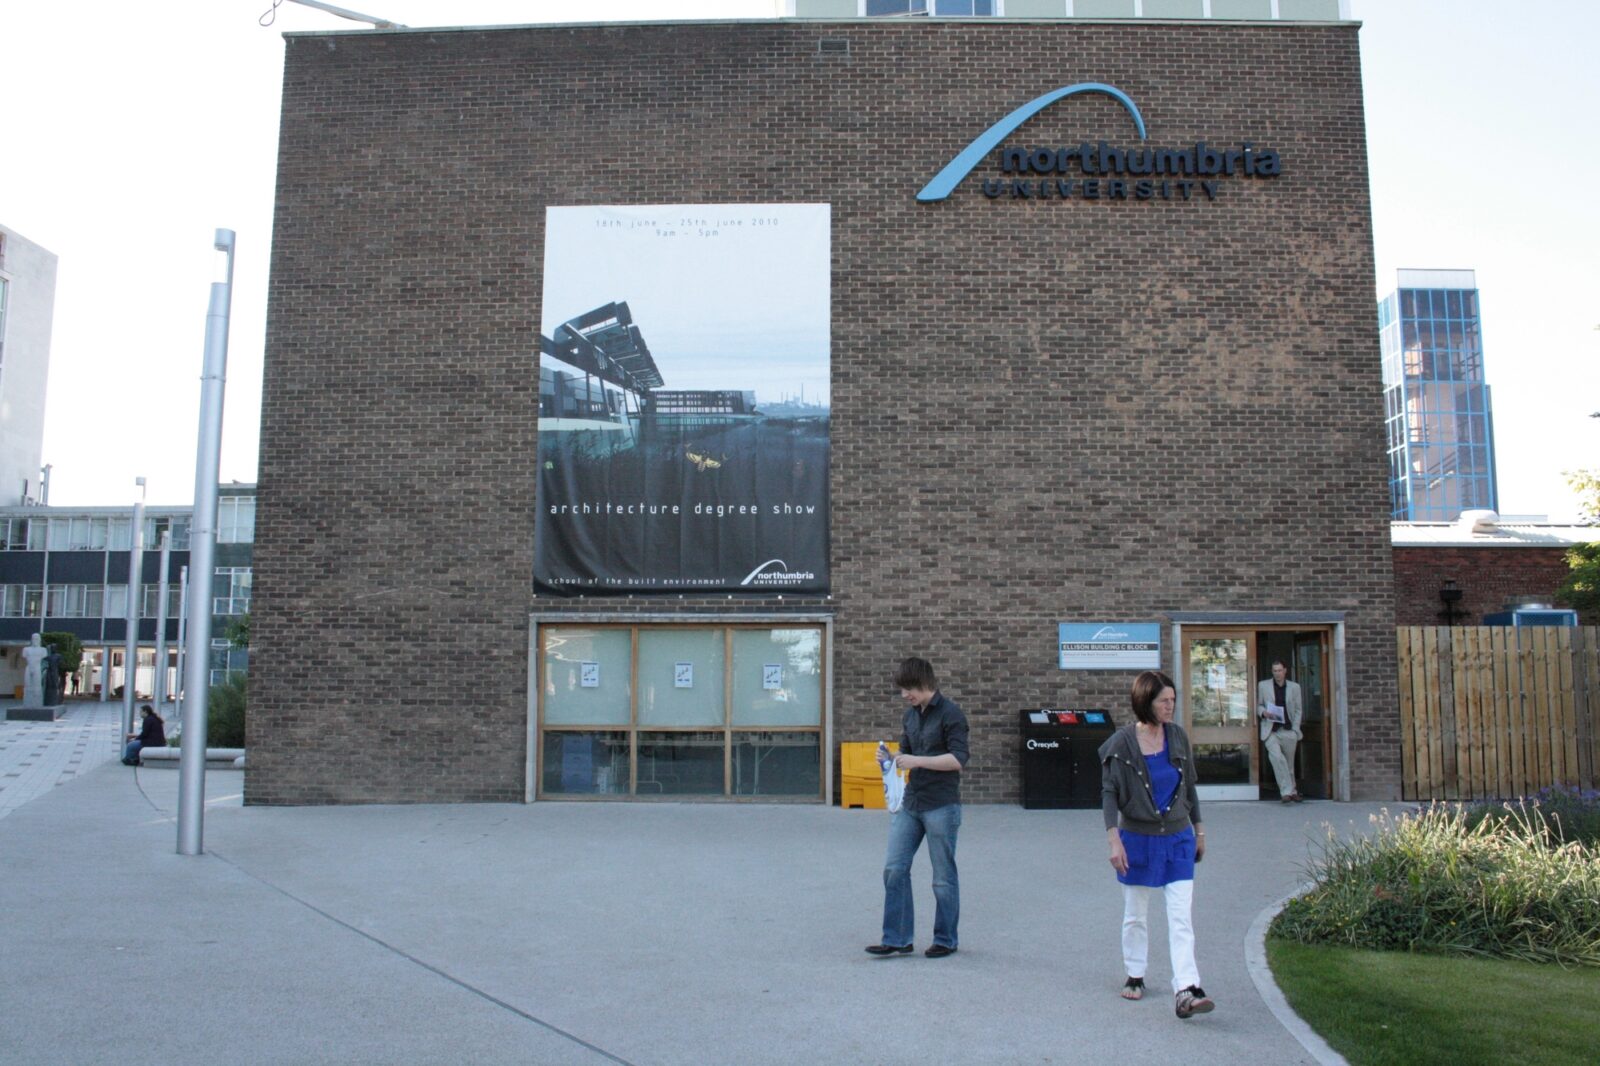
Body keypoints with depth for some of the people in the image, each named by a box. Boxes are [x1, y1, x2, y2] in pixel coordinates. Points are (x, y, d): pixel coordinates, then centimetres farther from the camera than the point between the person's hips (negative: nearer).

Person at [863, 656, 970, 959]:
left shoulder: (950, 714, -12)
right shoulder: (910, 715, 11)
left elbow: (958, 759, -18)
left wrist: (917, 761, -24)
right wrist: (892, 759, 0)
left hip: (941, 806, -7)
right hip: (910, 803, 7)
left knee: (943, 876, 4)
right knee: (894, 869, 3)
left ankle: (946, 940, 18)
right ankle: (897, 939, 11)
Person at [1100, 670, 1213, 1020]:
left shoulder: (1178, 736, 1)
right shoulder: (1122, 742, -10)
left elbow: (1189, 786, 12)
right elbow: (1109, 792, -8)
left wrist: (1199, 830, 14)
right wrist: (1114, 839, -16)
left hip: (1178, 837, 2)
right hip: (1138, 838, -2)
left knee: (1181, 917, -7)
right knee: (1135, 914, 13)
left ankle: (1186, 991, -11)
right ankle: (1134, 975, 31)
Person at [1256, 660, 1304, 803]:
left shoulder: (1294, 687, 9)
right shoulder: (1263, 686, 7)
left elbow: (1298, 710, 11)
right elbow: (1258, 705, 12)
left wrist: (1295, 729, 1)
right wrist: (1263, 712, -11)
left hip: (1289, 731, 1)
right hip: (1271, 731, -1)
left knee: (1289, 762, 8)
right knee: (1277, 757, -20)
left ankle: (1291, 790, 26)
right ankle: (1287, 792, -18)